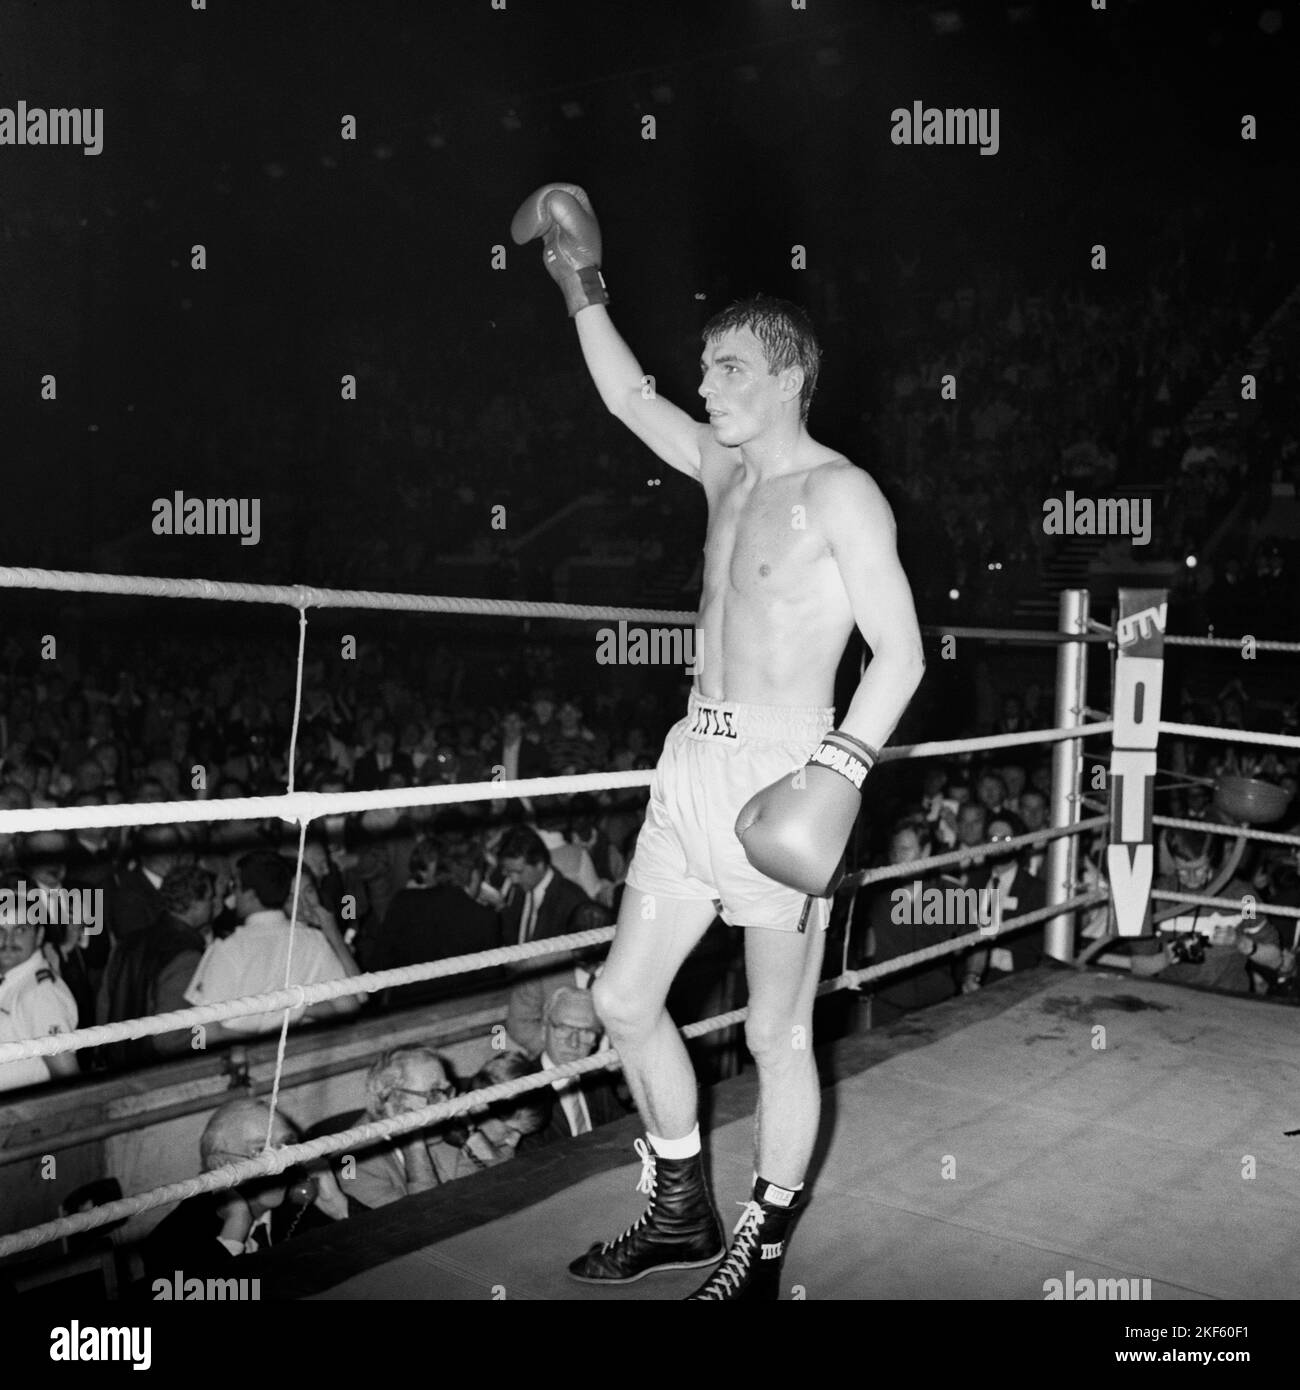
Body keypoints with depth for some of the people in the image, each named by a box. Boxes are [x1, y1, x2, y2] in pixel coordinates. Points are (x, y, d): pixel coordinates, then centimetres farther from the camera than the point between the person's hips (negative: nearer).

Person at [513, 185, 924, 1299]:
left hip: (780, 774, -8)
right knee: (626, 996, 11)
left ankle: (763, 1253, 25)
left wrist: (841, 770, -25)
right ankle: (682, 1212, 30)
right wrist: (583, 288, 19)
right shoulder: (725, 470, 13)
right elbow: (630, 397, 24)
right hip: (694, 760, 8)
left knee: (777, 1033, 5)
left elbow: (900, 652, -14)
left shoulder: (839, 495, -9)